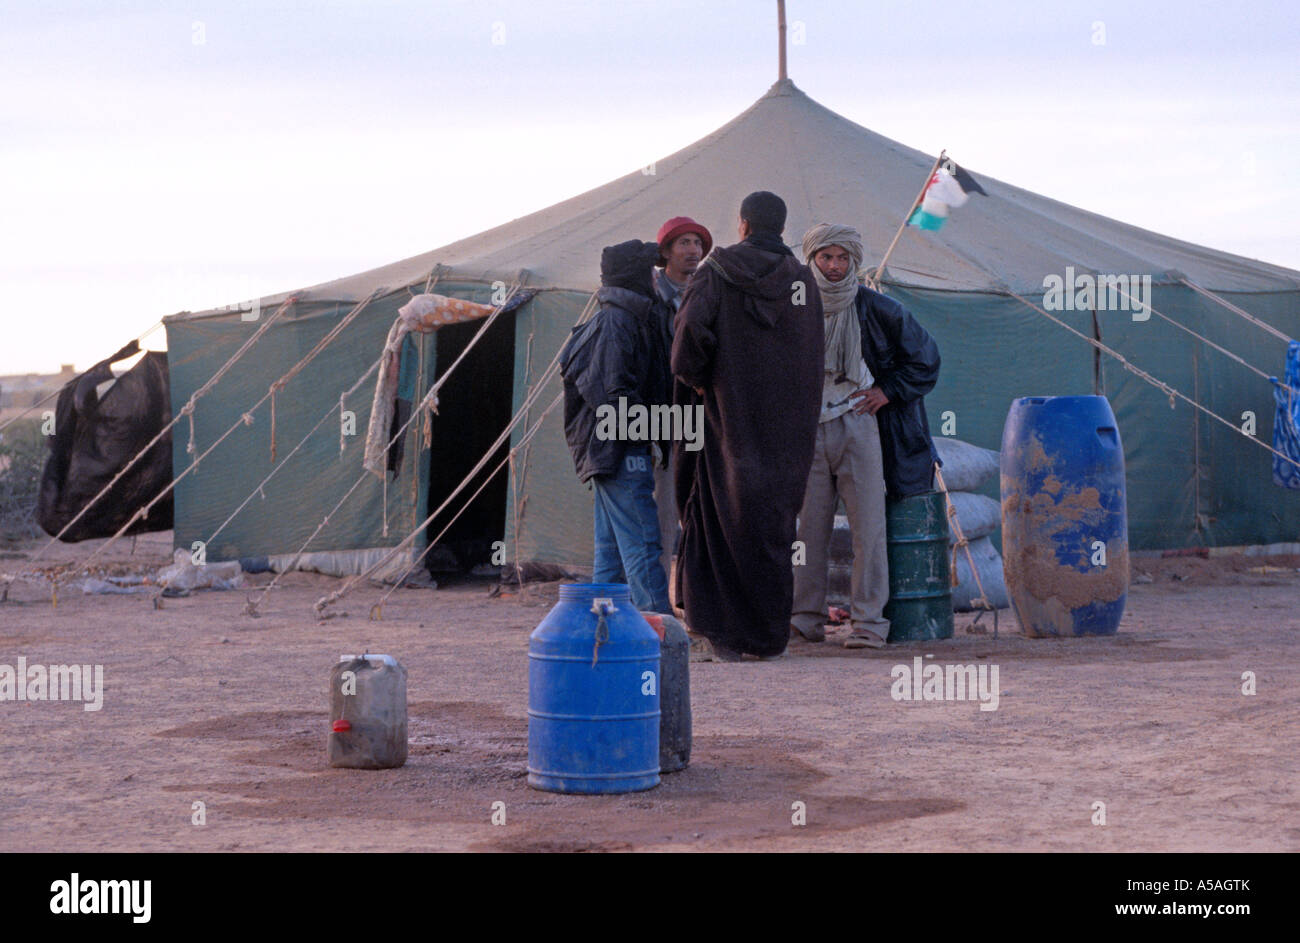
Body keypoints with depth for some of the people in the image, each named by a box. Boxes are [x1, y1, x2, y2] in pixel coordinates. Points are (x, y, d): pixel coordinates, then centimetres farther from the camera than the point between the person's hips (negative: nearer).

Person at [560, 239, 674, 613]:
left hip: (607, 452, 11)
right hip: (619, 450, -11)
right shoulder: (616, 323, -13)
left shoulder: (617, 319, 19)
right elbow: (612, 393, -20)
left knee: (610, 547, 11)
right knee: (641, 544, -12)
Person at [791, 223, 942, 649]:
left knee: (867, 526, -4)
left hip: (859, 426, -2)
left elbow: (925, 357, 10)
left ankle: (868, 620, -1)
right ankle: (806, 617, 9)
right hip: (808, 429, 2)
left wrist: (888, 391, 1)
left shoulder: (877, 310, 1)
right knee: (809, 527, 2)